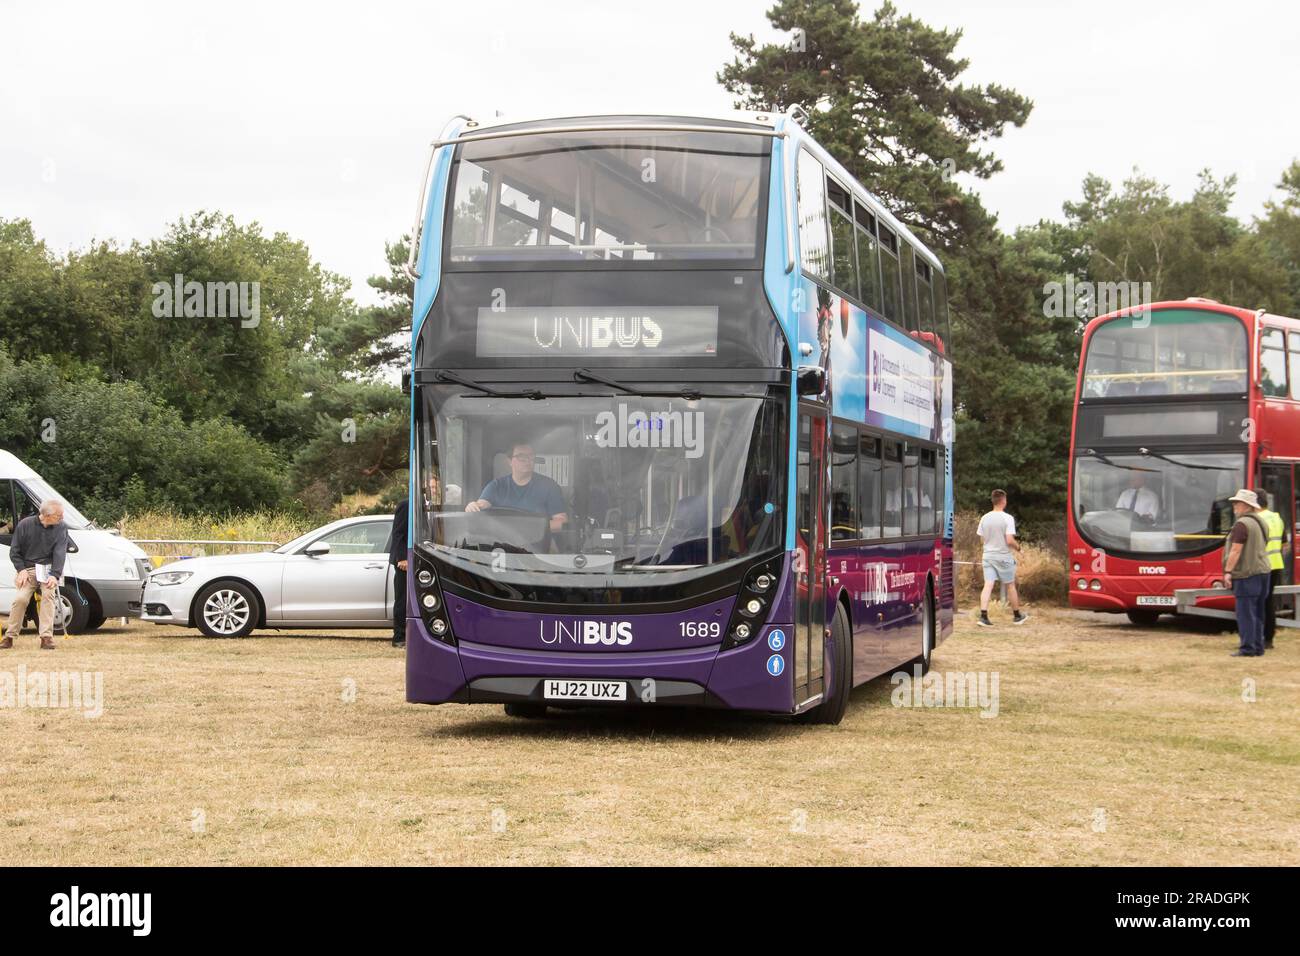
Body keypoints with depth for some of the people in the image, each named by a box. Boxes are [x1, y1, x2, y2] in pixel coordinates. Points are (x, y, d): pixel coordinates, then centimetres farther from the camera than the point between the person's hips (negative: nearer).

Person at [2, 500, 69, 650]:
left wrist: (55, 575, -25)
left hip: (49, 568, 0)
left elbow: (60, 553, -13)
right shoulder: (25, 525, -6)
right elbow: (14, 552, 1)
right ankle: (9, 637, -1)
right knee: (20, 598, -17)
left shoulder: (61, 528, -5)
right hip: (28, 569, 0)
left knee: (48, 594, -24)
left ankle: (46, 637, -22)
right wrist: (22, 570, -13)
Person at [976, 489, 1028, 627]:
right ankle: (1017, 616, 24)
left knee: (988, 585, -2)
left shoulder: (985, 518, 1)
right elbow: (1009, 540, -19)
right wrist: (1017, 547, 1)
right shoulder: (1007, 518, -14)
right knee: (1010, 586, 11)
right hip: (1004, 556, -4)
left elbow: (982, 538, 7)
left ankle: (983, 616, -14)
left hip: (988, 555, 4)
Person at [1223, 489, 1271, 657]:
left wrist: (1228, 570, -15)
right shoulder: (1261, 522, 14)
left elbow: (1236, 550, -19)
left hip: (1247, 574, -9)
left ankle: (1247, 648, -7)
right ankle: (1258, 646, 16)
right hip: (1263, 571, 9)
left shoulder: (1241, 524, -14)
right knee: (1258, 613, 13)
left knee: (1245, 612, -6)